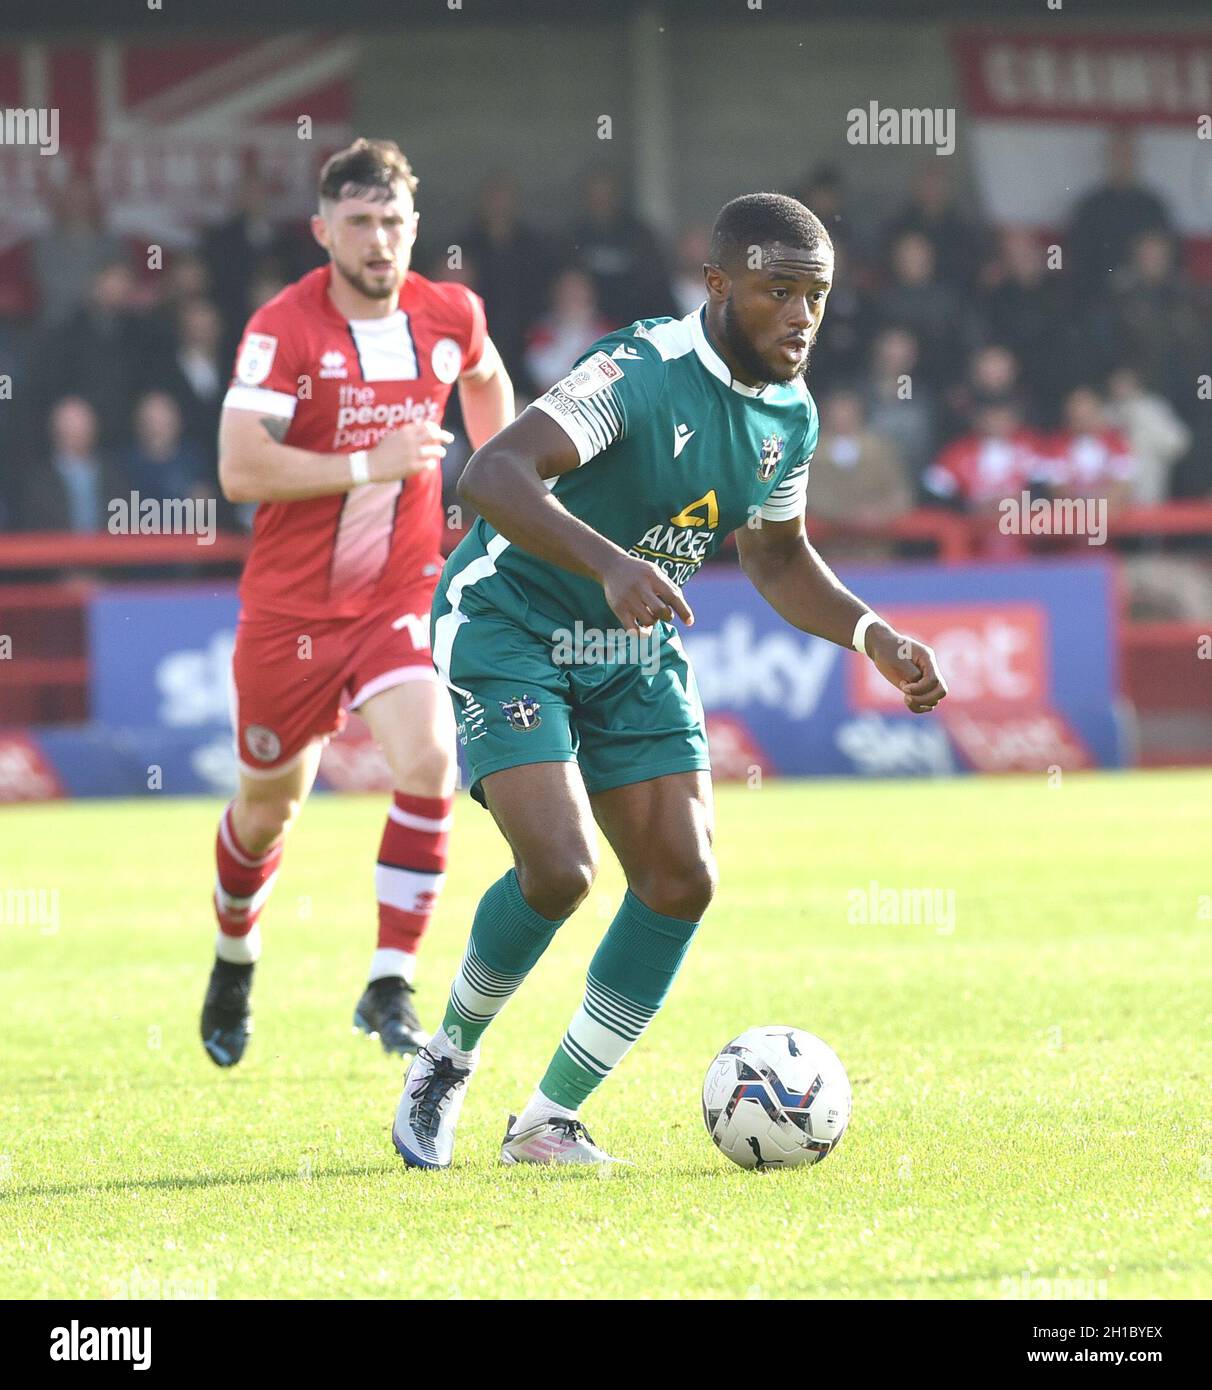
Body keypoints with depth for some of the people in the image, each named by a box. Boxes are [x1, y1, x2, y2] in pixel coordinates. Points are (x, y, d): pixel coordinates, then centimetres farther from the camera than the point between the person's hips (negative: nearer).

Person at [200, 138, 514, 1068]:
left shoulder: (449, 317, -3)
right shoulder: (283, 329, -16)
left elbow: (484, 380, 23)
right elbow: (241, 470, -26)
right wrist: (373, 466, -27)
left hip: (401, 596, 2)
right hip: (291, 603, -2)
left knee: (429, 761, -22)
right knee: (271, 802, 13)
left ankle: (391, 987, -15)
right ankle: (236, 956, 43)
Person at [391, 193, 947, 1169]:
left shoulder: (791, 415, 0)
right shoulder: (644, 373, -26)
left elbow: (777, 556, 17)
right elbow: (492, 474, -38)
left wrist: (873, 636, 1)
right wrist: (610, 564, -51)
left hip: (636, 650, 8)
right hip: (507, 627, -8)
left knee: (683, 881, -4)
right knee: (560, 868, -22)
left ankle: (549, 1121, 8)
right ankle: (447, 1061, 6)